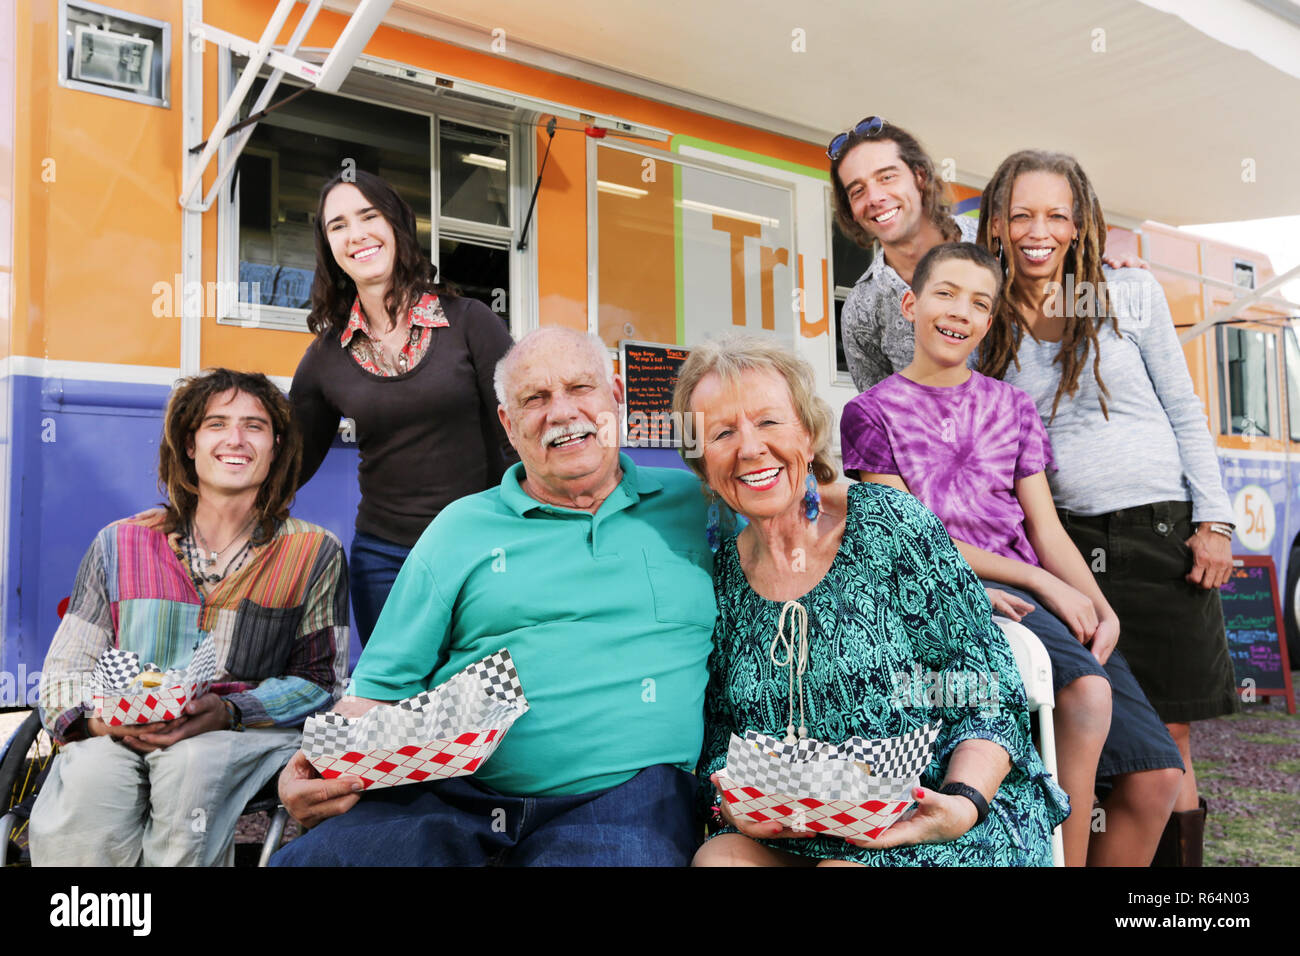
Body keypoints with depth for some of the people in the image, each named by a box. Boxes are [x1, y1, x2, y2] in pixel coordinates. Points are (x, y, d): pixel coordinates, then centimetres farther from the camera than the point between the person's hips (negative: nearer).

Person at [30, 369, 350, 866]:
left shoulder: (315, 554, 5)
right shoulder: (119, 545, 12)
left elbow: (319, 680, 2)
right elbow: (66, 668, 13)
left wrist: (229, 711, -16)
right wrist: (96, 717, -11)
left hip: (244, 733, -1)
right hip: (117, 736, 2)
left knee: (192, 765, -35)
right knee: (86, 778, -32)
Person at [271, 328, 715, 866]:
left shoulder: (696, 504, 13)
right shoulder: (460, 528, 13)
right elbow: (385, 681, 12)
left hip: (624, 793, -1)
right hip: (452, 794, 2)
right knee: (303, 859, -21)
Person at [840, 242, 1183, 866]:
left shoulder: (1011, 406, 19)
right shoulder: (872, 412, 5)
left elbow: (1045, 528, 14)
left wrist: (1102, 608, -4)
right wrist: (1040, 581, -11)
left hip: (1043, 597, 5)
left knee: (1156, 775, -9)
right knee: (1089, 693, -32)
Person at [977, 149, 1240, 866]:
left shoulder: (1131, 294, 3)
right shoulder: (986, 326, 6)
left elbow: (1184, 411, 6)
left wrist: (1213, 520, 0)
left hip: (1159, 534, 0)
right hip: (1064, 541, 1)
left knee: (1165, 741, 3)